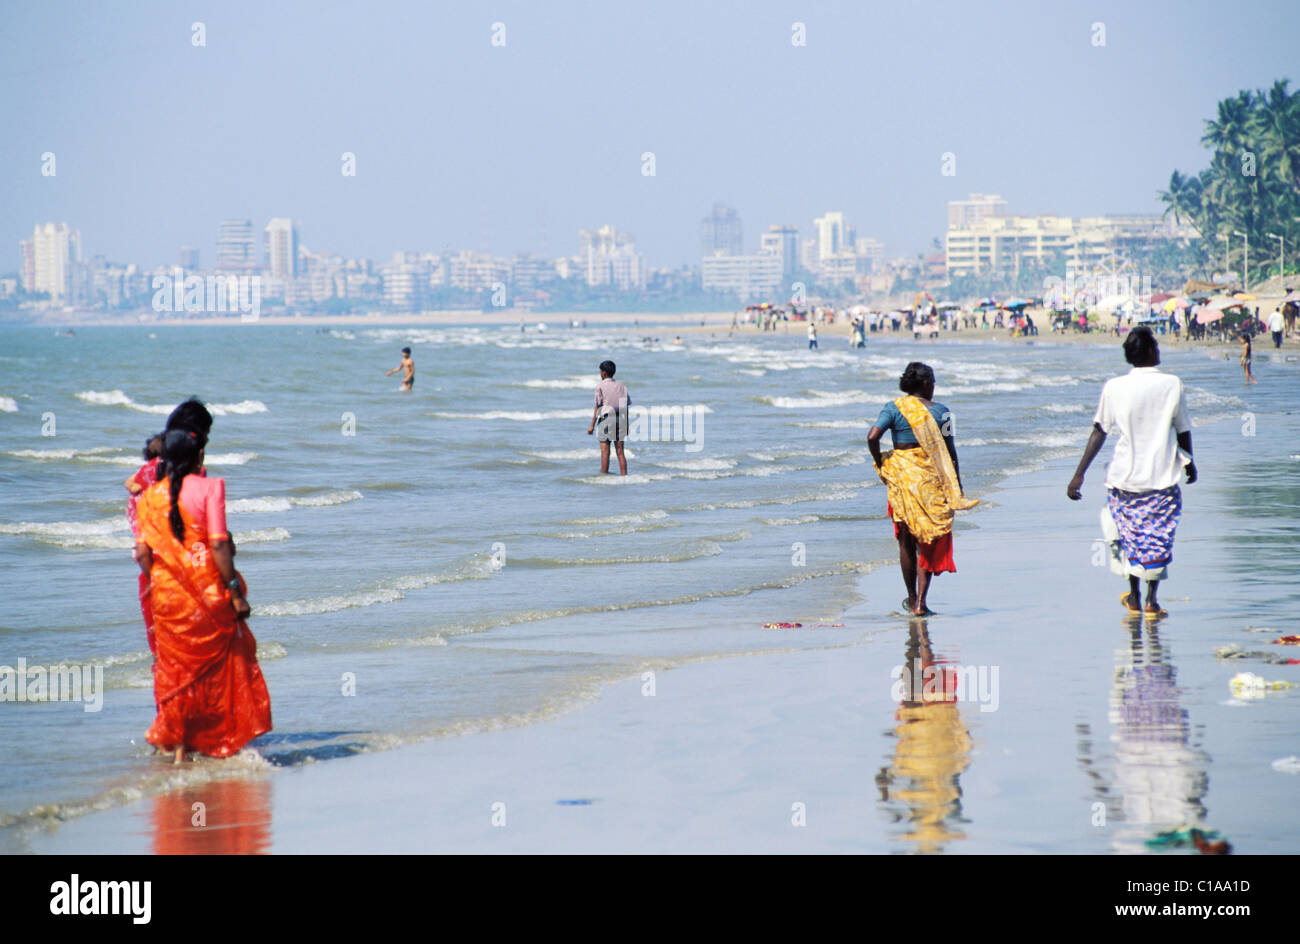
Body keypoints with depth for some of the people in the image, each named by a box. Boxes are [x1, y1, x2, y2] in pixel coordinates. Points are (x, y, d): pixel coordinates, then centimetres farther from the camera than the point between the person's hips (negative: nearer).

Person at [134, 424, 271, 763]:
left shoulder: (151, 497, 4)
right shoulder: (208, 488, -8)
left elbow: (143, 553, 1)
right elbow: (218, 544, -14)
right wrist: (235, 592, -11)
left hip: (167, 593, 3)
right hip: (208, 590, -3)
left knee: (175, 667, 13)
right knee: (219, 665, 11)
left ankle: (177, 746, 12)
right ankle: (224, 739, 14)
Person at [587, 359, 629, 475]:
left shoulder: (600, 386, -4)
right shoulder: (621, 386, 10)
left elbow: (598, 406, -7)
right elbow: (627, 406, 9)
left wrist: (592, 425, -5)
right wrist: (627, 425, 16)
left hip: (606, 418, -4)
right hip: (620, 419, 4)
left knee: (605, 451, -1)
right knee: (620, 451, 6)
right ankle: (624, 475, 3)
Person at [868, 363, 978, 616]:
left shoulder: (894, 408, -2)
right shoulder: (940, 411, -3)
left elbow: (872, 436, -15)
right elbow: (950, 451, -3)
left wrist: (880, 465, -1)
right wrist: (956, 486, 3)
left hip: (902, 477, 1)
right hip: (932, 478, -1)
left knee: (906, 540, 15)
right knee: (929, 542, 5)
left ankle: (911, 598, 23)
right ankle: (920, 602, -5)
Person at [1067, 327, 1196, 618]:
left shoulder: (1114, 387, -4)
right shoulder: (1172, 385, -6)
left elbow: (1099, 432, -5)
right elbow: (1183, 431, 3)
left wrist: (1079, 474, -3)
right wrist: (1189, 462, 21)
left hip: (1124, 476, 2)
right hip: (1162, 476, -2)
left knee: (1130, 534, 17)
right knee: (1158, 538, 7)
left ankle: (1134, 597, 24)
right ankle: (1151, 600, 2)